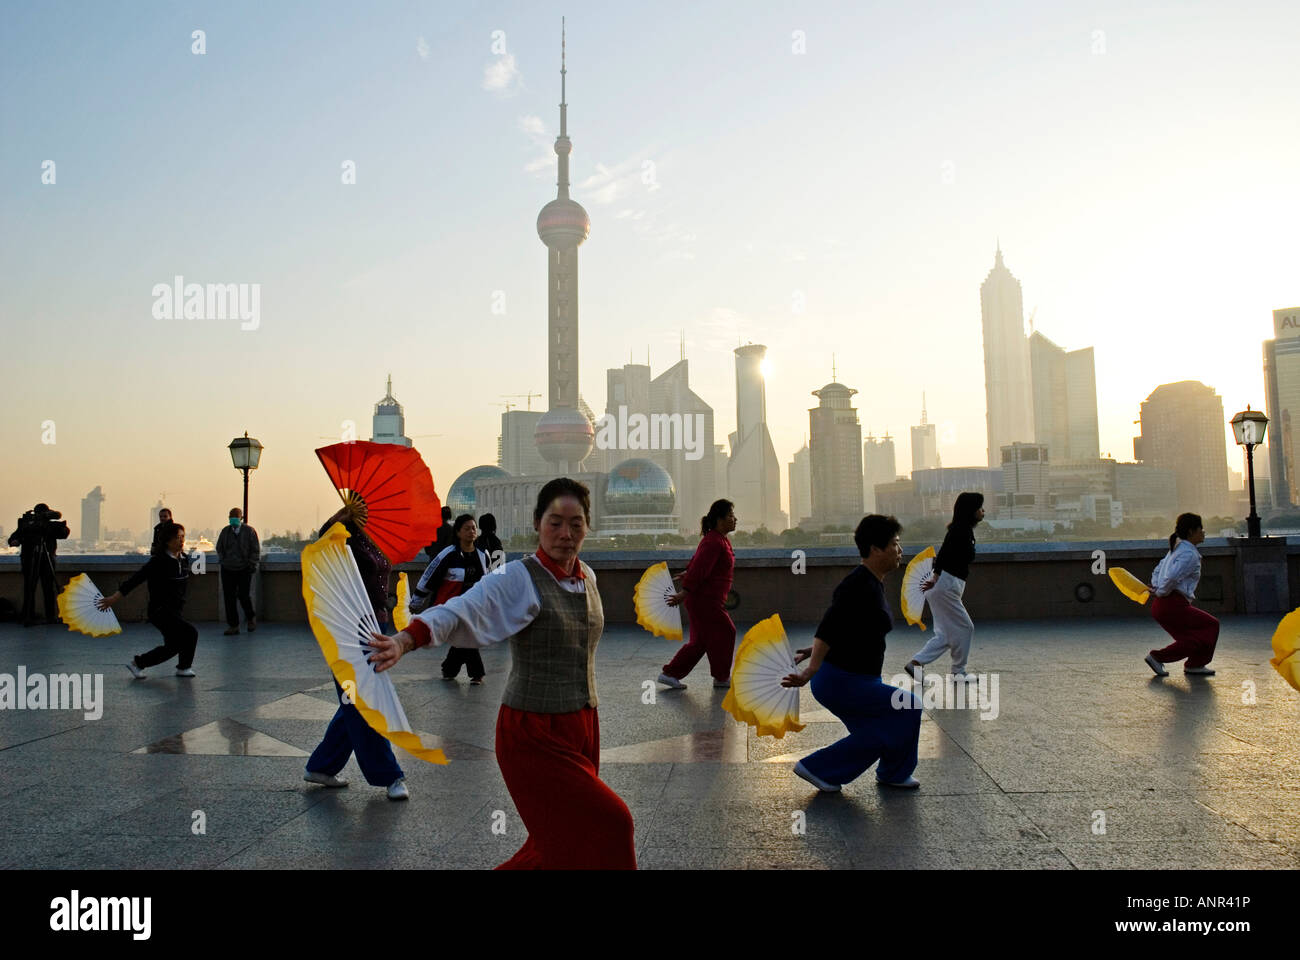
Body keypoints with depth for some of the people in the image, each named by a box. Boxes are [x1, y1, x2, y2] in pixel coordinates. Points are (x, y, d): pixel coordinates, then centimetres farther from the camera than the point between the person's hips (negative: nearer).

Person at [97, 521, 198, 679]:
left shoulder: (183, 559, 5)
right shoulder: (159, 561, -16)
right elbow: (137, 578, -17)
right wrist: (114, 598, -18)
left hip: (175, 611, 8)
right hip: (159, 611, -8)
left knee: (173, 646, 11)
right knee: (190, 632, -16)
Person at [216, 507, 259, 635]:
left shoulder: (249, 531, -1)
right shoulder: (225, 531, 9)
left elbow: (256, 550, 1)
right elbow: (219, 548, 19)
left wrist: (252, 564, -4)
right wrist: (222, 561, 9)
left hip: (244, 569, -3)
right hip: (227, 569, 3)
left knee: (243, 595, -8)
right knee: (229, 597, 1)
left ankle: (250, 619, 19)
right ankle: (233, 625, 9)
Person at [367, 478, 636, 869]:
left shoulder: (587, 577, 6)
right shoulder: (517, 579, -16)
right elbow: (459, 611, -32)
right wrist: (404, 641, -48)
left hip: (583, 728, 7)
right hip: (533, 733, -7)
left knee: (562, 842, 15)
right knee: (606, 826, -9)